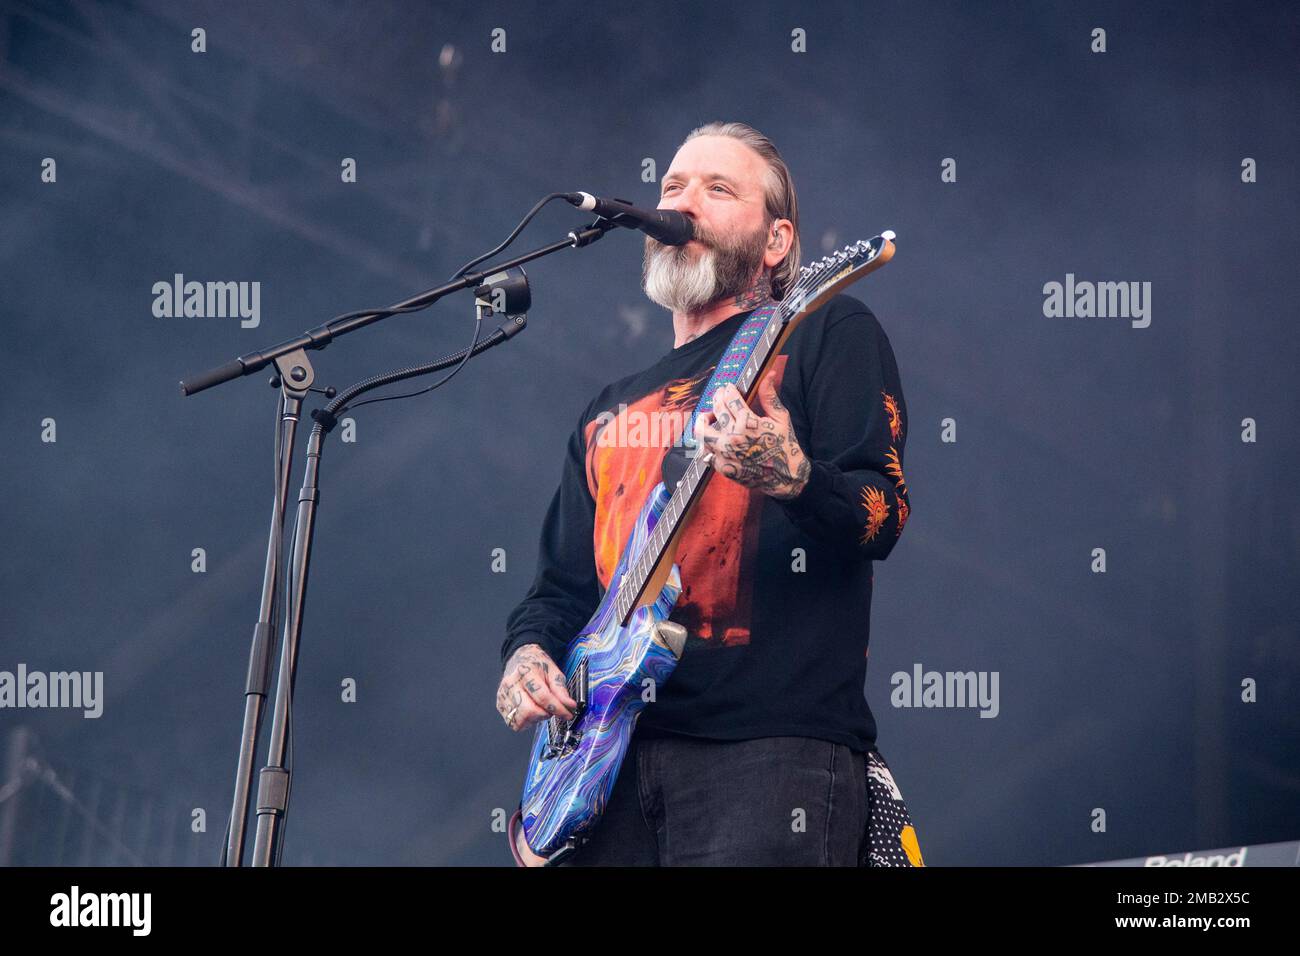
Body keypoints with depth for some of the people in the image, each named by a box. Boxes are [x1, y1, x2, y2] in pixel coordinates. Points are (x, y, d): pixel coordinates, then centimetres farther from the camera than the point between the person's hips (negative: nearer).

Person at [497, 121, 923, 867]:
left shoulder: (829, 336, 6)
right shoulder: (610, 413, 25)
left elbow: (883, 516, -7)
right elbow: (564, 581, 27)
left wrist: (791, 479, -27)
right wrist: (529, 650, 6)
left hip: (772, 751, -5)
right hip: (613, 758, 6)